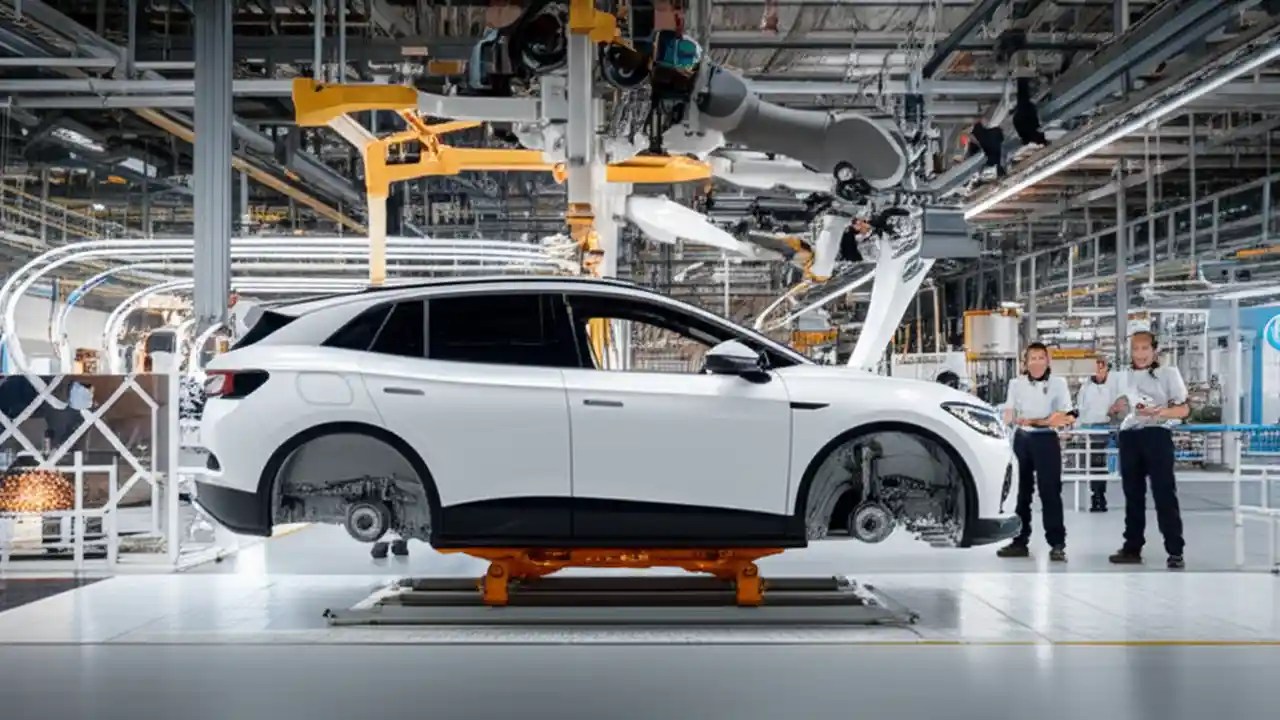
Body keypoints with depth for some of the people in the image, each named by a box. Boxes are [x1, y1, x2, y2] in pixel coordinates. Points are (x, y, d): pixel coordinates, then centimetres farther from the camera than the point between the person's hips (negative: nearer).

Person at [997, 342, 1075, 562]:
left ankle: (1057, 544, -5)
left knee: (1050, 492, -7)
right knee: (1021, 491, 9)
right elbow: (1008, 415, 6)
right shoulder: (1016, 384, 9)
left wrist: (1034, 421, -18)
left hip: (1046, 440, -4)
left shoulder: (1058, 383, 0)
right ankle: (1020, 541, 16)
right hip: (1021, 439, 4)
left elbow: (1062, 418, -7)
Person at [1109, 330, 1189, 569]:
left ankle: (1175, 551, -3)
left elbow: (1184, 409, -5)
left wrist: (1158, 411, -23)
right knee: (1132, 493, 8)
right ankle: (1132, 547, 14)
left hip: (1157, 435, -5)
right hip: (1129, 436, 5)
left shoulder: (1168, 373, 0)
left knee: (1164, 493, -7)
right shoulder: (1127, 376, 15)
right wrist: (1119, 406, 5)